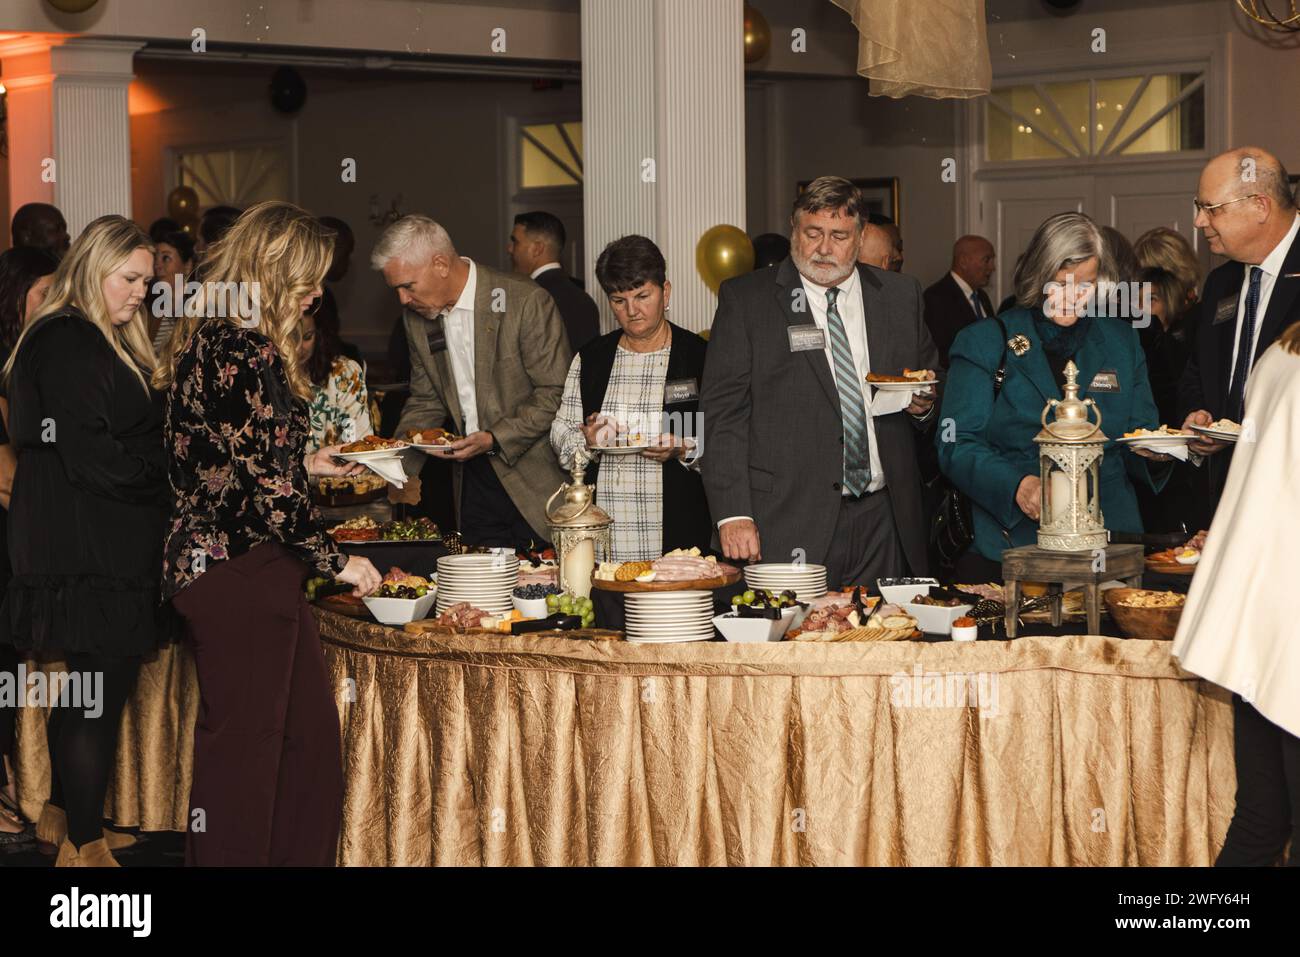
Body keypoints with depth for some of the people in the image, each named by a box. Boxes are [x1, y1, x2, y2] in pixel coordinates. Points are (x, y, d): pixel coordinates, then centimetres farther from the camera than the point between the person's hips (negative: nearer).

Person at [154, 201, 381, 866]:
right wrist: (335, 561, -9)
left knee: (307, 733, 12)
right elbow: (269, 486, -19)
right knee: (245, 740, -1)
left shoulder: (209, 339, 13)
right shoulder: (246, 351, -18)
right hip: (240, 570, -10)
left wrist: (302, 463, 22)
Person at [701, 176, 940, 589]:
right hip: (786, 524, -3)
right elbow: (722, 412, -3)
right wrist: (733, 515, -12)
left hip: (880, 523, 3)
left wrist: (924, 405, -2)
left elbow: (932, 383, 24)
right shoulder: (745, 299, 2)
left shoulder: (900, 296, 12)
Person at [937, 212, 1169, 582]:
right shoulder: (984, 343, 6)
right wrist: (1017, 486, -19)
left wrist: (1155, 452, -6)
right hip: (1010, 542, -2)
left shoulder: (1121, 340, 16)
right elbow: (956, 445, -3)